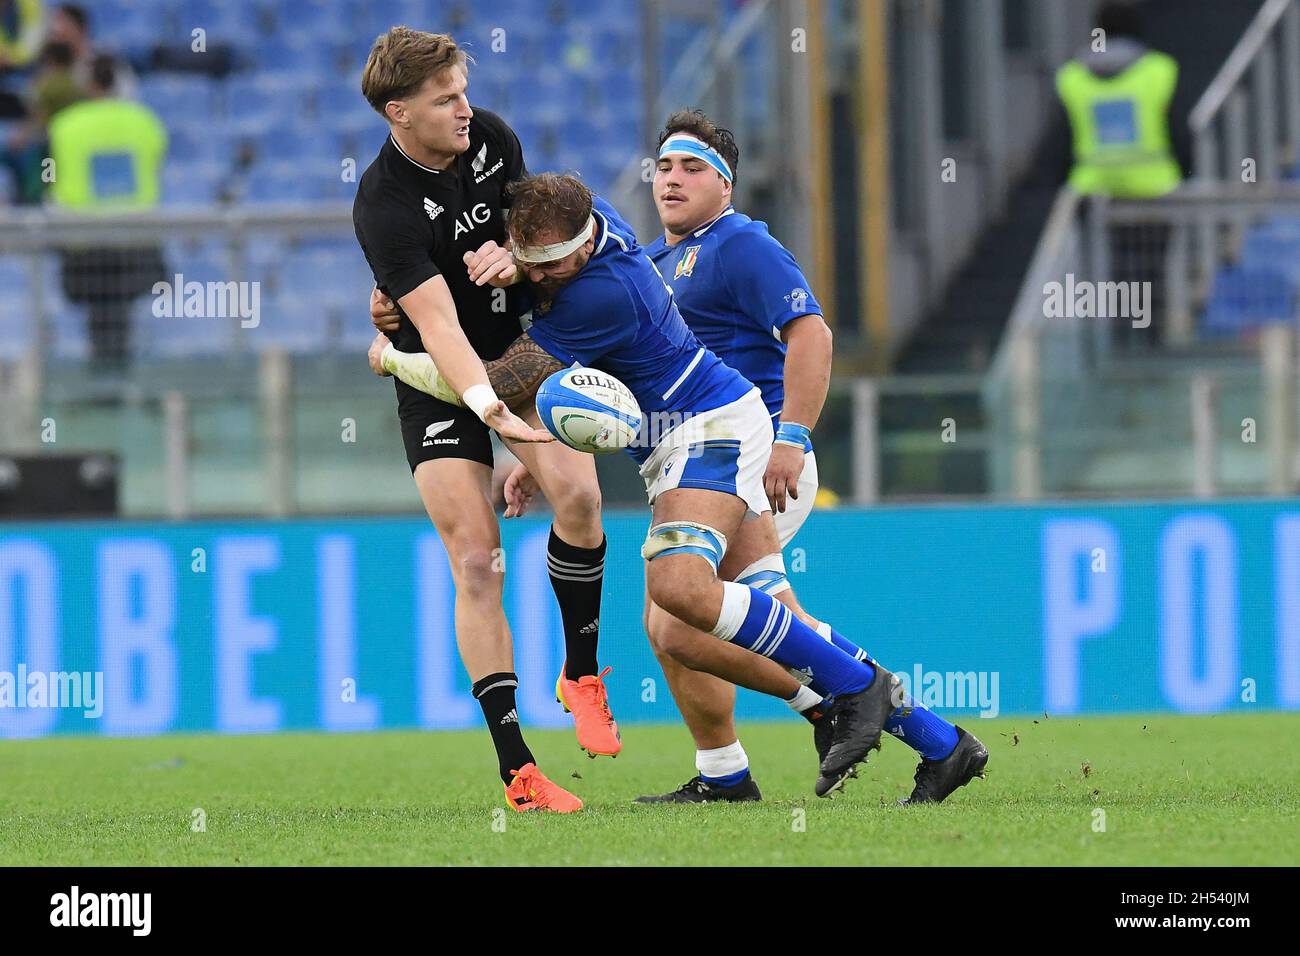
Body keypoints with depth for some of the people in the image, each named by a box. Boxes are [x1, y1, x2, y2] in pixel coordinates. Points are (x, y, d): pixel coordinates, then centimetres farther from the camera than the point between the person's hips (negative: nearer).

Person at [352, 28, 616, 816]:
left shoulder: (490, 137, -6)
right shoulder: (384, 206, -24)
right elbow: (438, 323, -34)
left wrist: (514, 253, -15)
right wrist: (489, 407, -48)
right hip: (440, 381, -4)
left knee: (578, 493, -22)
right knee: (475, 561, -12)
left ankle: (582, 674, -1)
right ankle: (516, 767, -11)